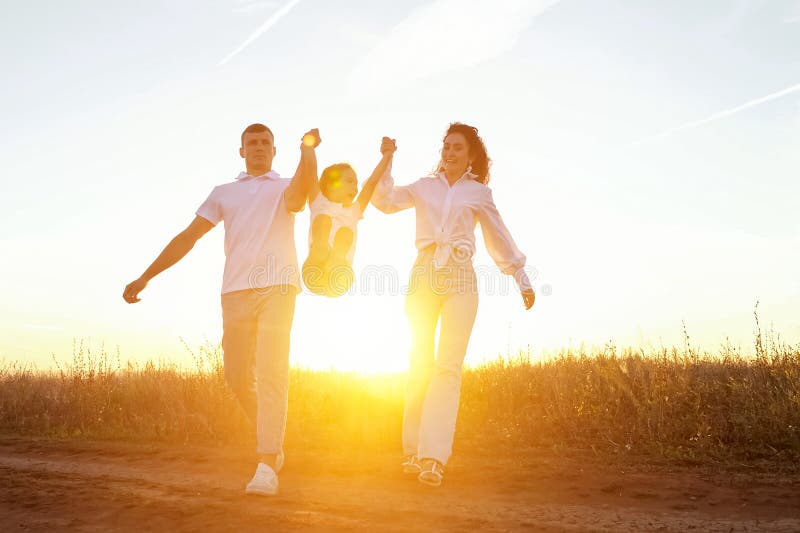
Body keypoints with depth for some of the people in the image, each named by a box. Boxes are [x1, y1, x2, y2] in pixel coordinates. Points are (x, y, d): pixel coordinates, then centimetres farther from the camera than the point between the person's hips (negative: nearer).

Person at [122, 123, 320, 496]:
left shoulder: (285, 187, 15)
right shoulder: (224, 193, 22)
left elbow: (302, 188, -12)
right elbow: (188, 237, 18)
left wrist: (308, 149, -31)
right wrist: (145, 278, 11)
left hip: (278, 287, -3)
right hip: (236, 290, 3)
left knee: (271, 372, -14)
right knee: (237, 377, 2)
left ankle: (267, 467, -19)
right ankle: (272, 440, 26)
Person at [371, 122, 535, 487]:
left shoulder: (479, 193, 13)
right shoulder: (424, 187, 16)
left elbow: (499, 239, 18)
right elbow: (384, 200, 4)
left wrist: (522, 279, 18)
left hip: (460, 281, -1)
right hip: (424, 276, 2)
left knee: (448, 367, -11)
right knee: (420, 366, 2)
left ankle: (434, 457, -17)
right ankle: (413, 451, 9)